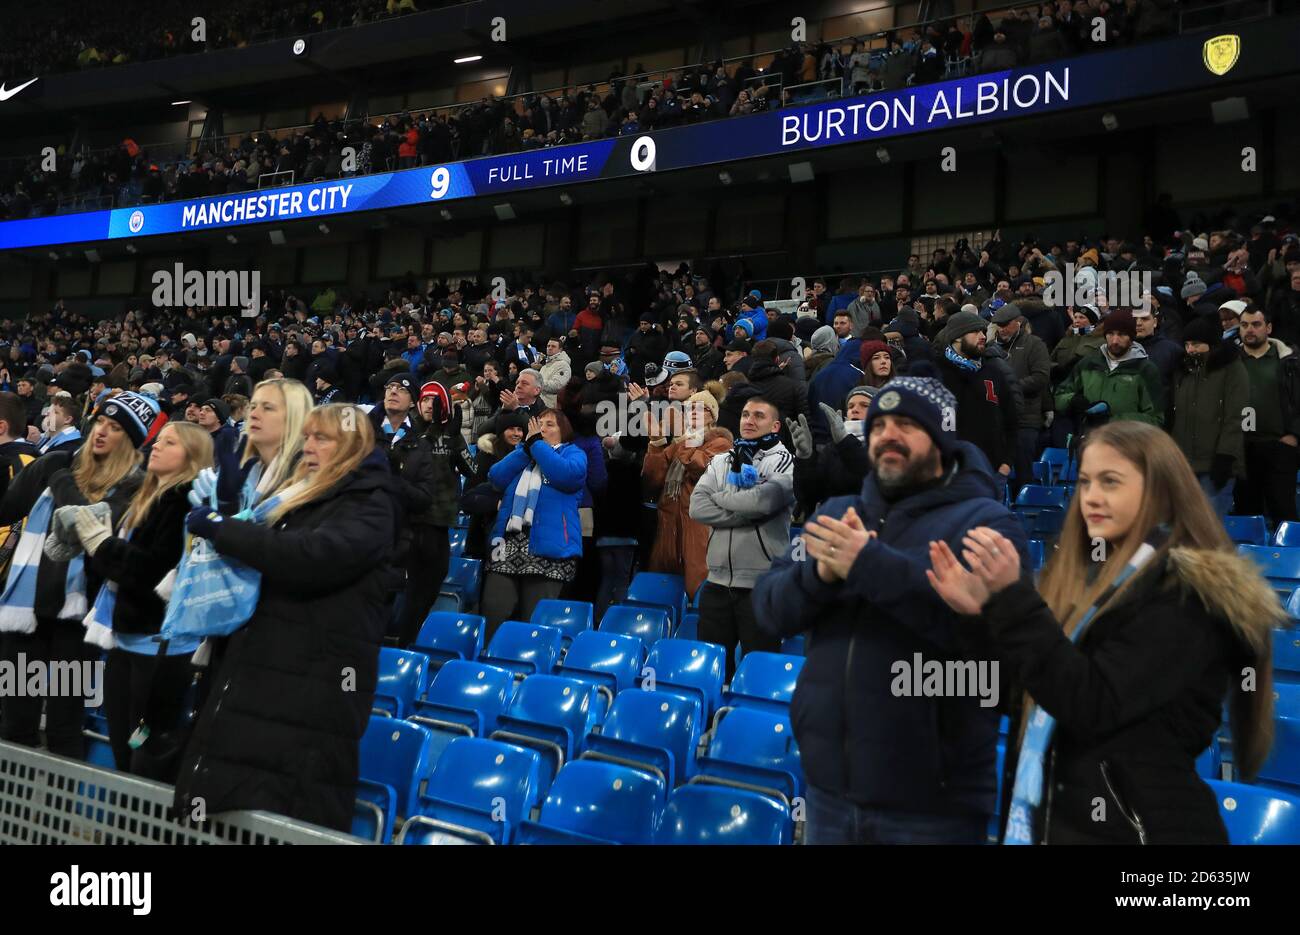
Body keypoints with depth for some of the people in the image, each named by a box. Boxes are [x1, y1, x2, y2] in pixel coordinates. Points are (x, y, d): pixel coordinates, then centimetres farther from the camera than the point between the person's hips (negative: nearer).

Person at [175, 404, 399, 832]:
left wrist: (220, 527, -16)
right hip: (259, 672, 9)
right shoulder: (296, 496, 20)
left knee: (288, 822, -8)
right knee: (223, 800, 7)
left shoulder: (368, 507, -7)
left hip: (313, 688, -8)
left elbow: (309, 557, -25)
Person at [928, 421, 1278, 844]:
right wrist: (982, 613, -1)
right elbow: (1040, 685, 12)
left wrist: (1012, 596, -25)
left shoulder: (1185, 590, -14)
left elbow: (1092, 708, -22)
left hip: (1137, 825, -7)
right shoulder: (1095, 575, 10)